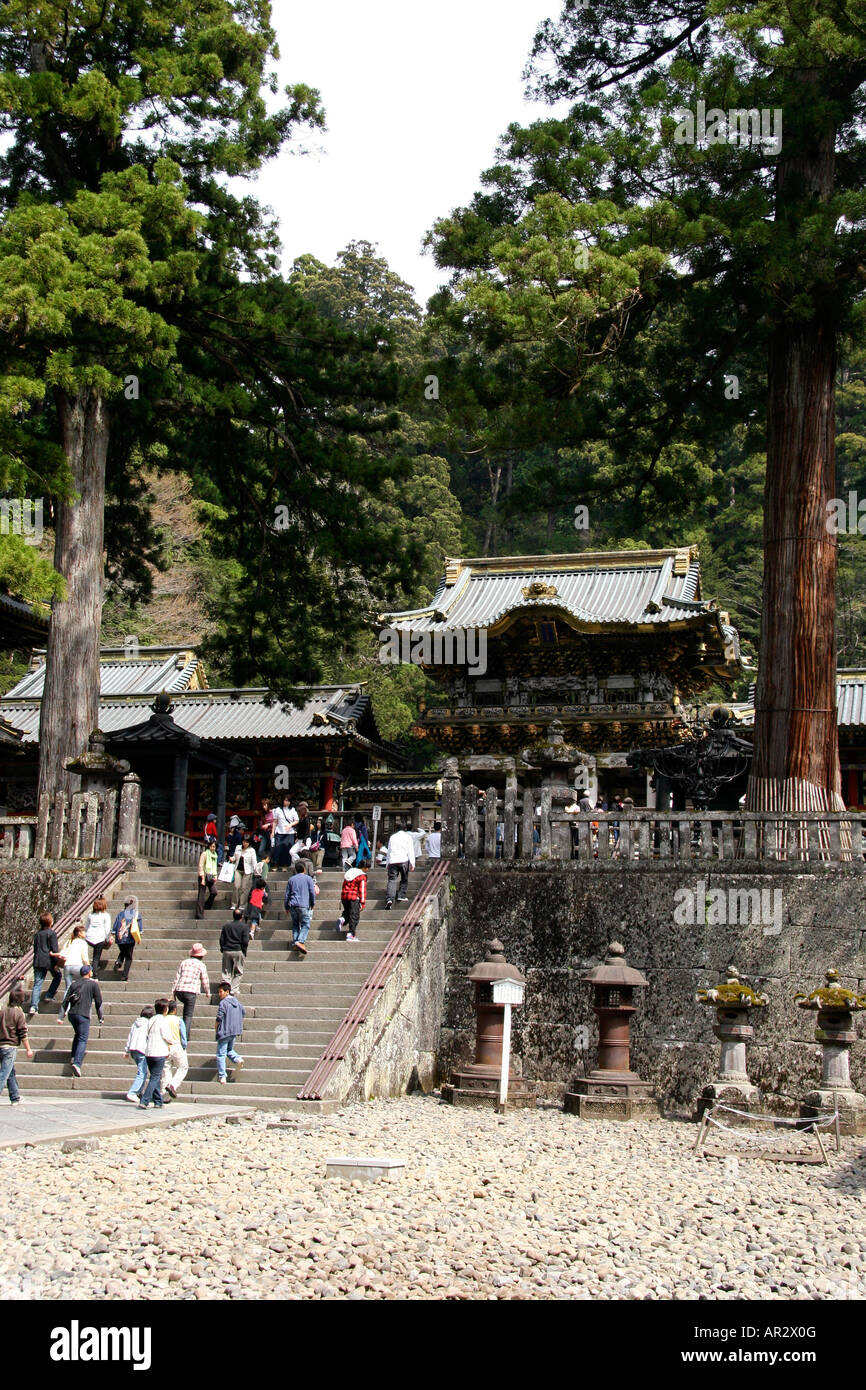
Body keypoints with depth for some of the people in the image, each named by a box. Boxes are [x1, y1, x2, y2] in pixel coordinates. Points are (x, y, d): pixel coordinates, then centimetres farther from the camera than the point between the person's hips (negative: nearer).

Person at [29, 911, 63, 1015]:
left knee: (37, 984, 1)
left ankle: (34, 1006, -10)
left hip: (38, 961, 5)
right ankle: (49, 995, 17)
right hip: (49, 960, -5)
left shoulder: (37, 934, 12)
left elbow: (35, 948, 17)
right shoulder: (52, 933, -7)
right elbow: (55, 950, -11)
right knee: (58, 975, 23)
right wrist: (56, 963, -9)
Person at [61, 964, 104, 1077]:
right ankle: (77, 1063, -24)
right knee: (83, 1039, -7)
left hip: (71, 1014, 5)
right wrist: (100, 1017, 13)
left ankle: (73, 1057, 20)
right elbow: (98, 1001, 4)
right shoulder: (93, 984, 3)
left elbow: (65, 1000, 10)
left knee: (77, 1035, 27)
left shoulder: (74, 984, 14)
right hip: (83, 1015, -5)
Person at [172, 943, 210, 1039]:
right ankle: (186, 1035, -6)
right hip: (191, 992, -4)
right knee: (188, 1015, 1)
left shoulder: (184, 962, 14)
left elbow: (177, 978, 12)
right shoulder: (201, 965, 3)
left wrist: (173, 992, 15)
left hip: (179, 990, 4)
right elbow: (205, 981, 7)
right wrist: (208, 992, 23)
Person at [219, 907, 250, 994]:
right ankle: (233, 989, -4)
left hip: (227, 951, 3)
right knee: (238, 973, 6)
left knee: (227, 972, 8)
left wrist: (223, 949, 17)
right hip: (238, 951, -3)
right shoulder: (244, 926, -3)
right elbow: (245, 941, -8)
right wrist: (244, 953, 3)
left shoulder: (226, 925, 8)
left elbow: (221, 940, 7)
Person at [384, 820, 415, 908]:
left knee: (392, 879, -4)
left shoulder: (392, 837, 17)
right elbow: (410, 851, 1)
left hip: (392, 861, 2)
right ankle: (402, 895, 4)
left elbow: (389, 851, 20)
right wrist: (412, 863, 0)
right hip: (404, 860, -2)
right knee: (404, 879, 14)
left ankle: (390, 898, -18)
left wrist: (387, 863, 25)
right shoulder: (407, 837, 7)